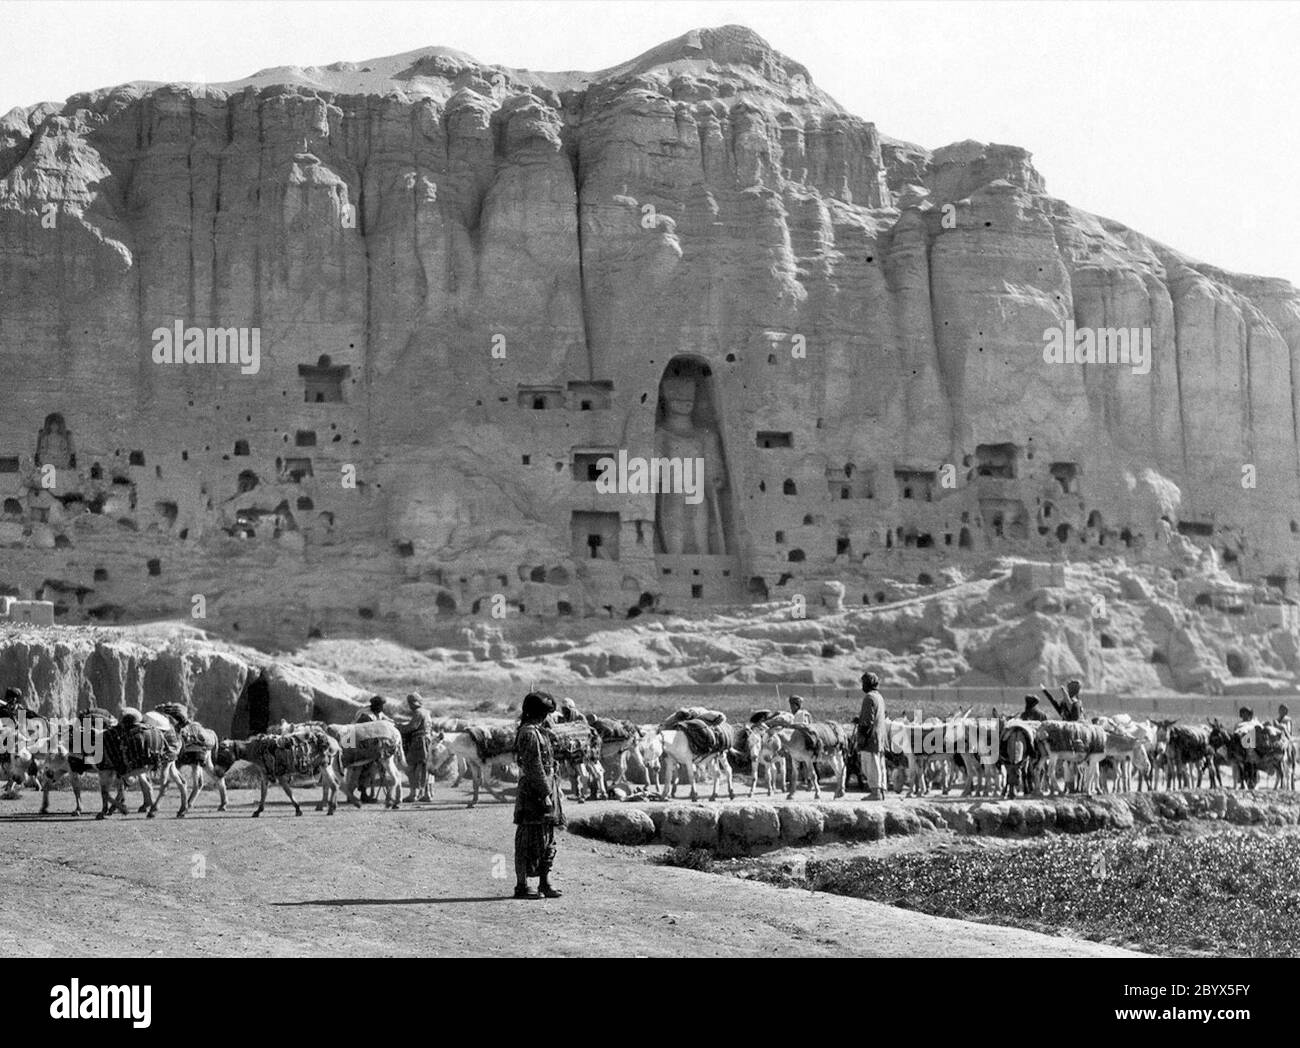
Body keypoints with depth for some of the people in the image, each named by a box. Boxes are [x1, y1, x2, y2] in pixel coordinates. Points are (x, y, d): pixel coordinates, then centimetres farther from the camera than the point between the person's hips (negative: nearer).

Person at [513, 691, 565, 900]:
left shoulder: (537, 732, 16)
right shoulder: (530, 734, -16)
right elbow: (534, 767, -20)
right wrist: (545, 794, -21)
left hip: (545, 791, 10)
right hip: (533, 795, -10)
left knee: (547, 840, 13)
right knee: (529, 841, -4)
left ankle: (545, 882, 18)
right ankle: (522, 885, 0)